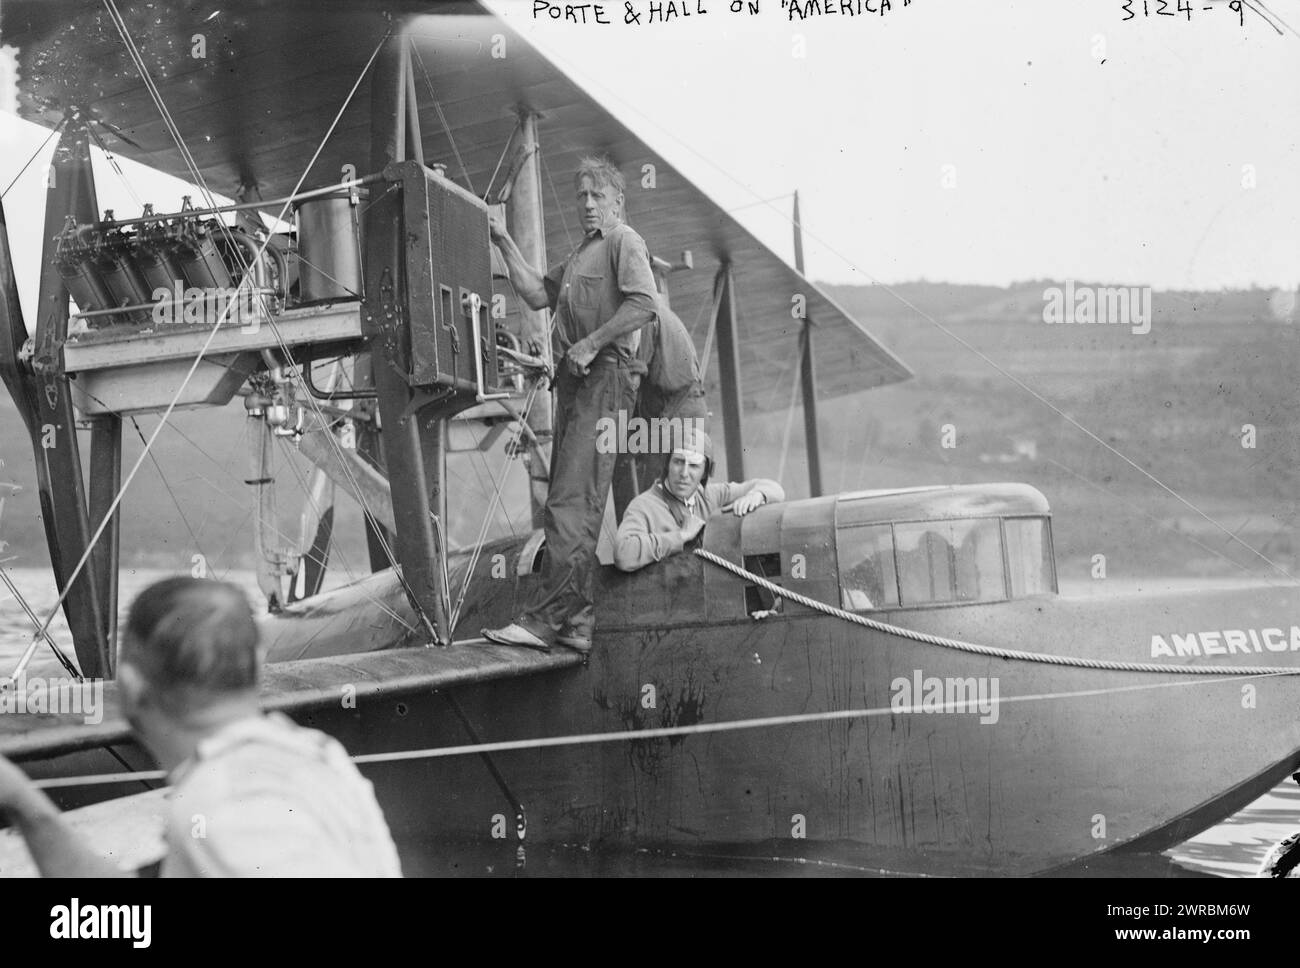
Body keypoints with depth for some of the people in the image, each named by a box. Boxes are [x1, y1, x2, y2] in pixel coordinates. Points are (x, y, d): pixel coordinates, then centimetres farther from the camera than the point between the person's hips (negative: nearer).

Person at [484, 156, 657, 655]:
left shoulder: (624, 241, -1)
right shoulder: (579, 254, 28)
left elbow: (643, 303, -16)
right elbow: (537, 293, 22)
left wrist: (592, 343, -17)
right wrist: (505, 243, 18)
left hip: (605, 376, -10)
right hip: (574, 380, 10)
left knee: (572, 501, -16)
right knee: (569, 500, 8)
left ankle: (542, 618, -21)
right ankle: (576, 618, 9)